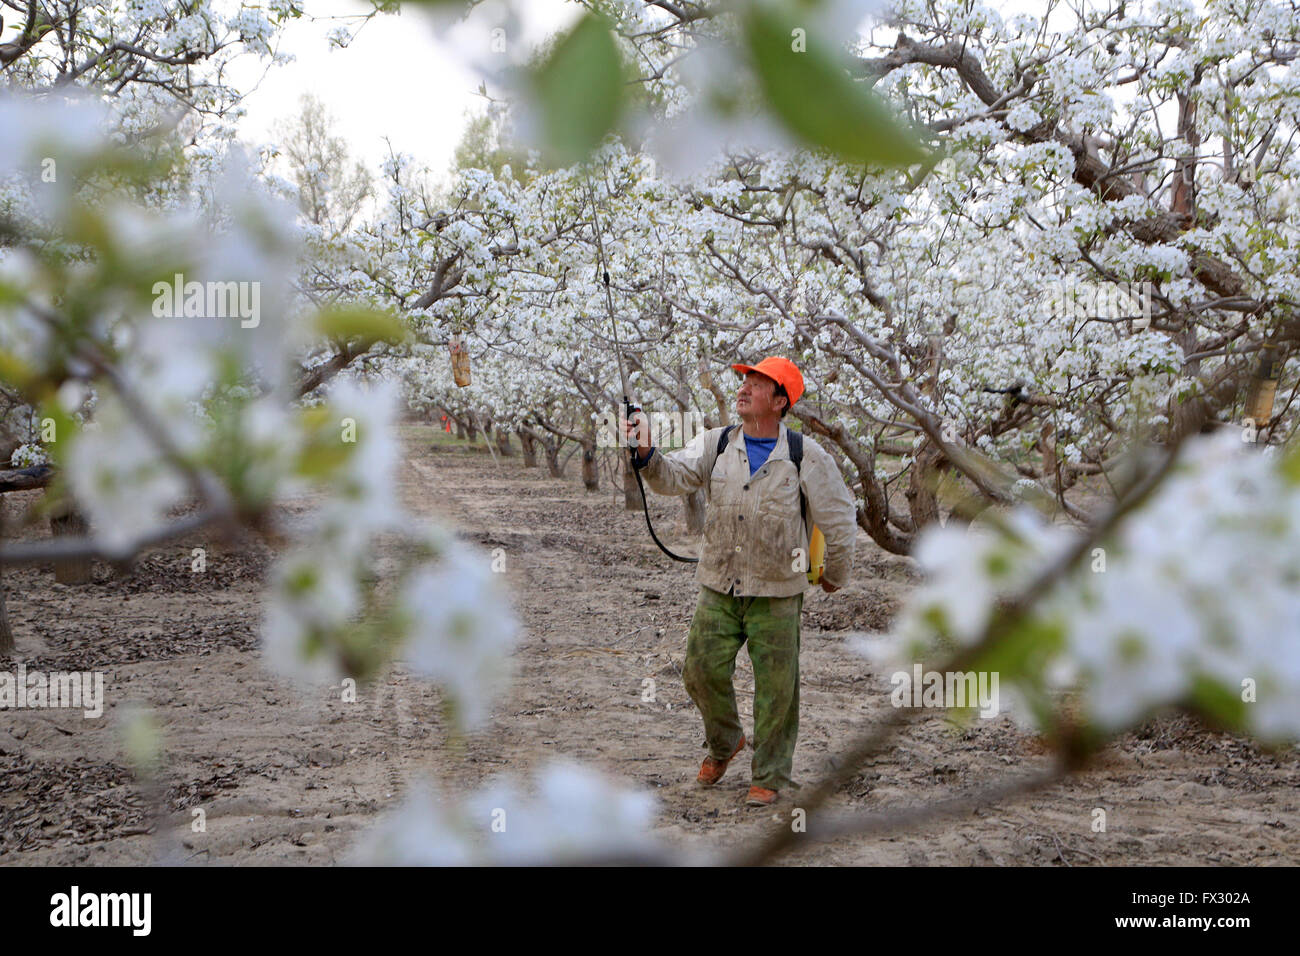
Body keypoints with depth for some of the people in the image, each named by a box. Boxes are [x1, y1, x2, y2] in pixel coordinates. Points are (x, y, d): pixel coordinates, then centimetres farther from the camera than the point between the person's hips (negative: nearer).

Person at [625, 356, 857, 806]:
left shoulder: (806, 456, -7)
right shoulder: (715, 444, 2)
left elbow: (840, 517, 2)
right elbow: (675, 476, -14)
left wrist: (835, 574, 10)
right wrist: (647, 455, -34)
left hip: (776, 594, -3)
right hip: (718, 588, 3)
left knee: (775, 687, 2)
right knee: (702, 670, 4)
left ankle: (769, 776, 19)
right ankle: (723, 743, 33)